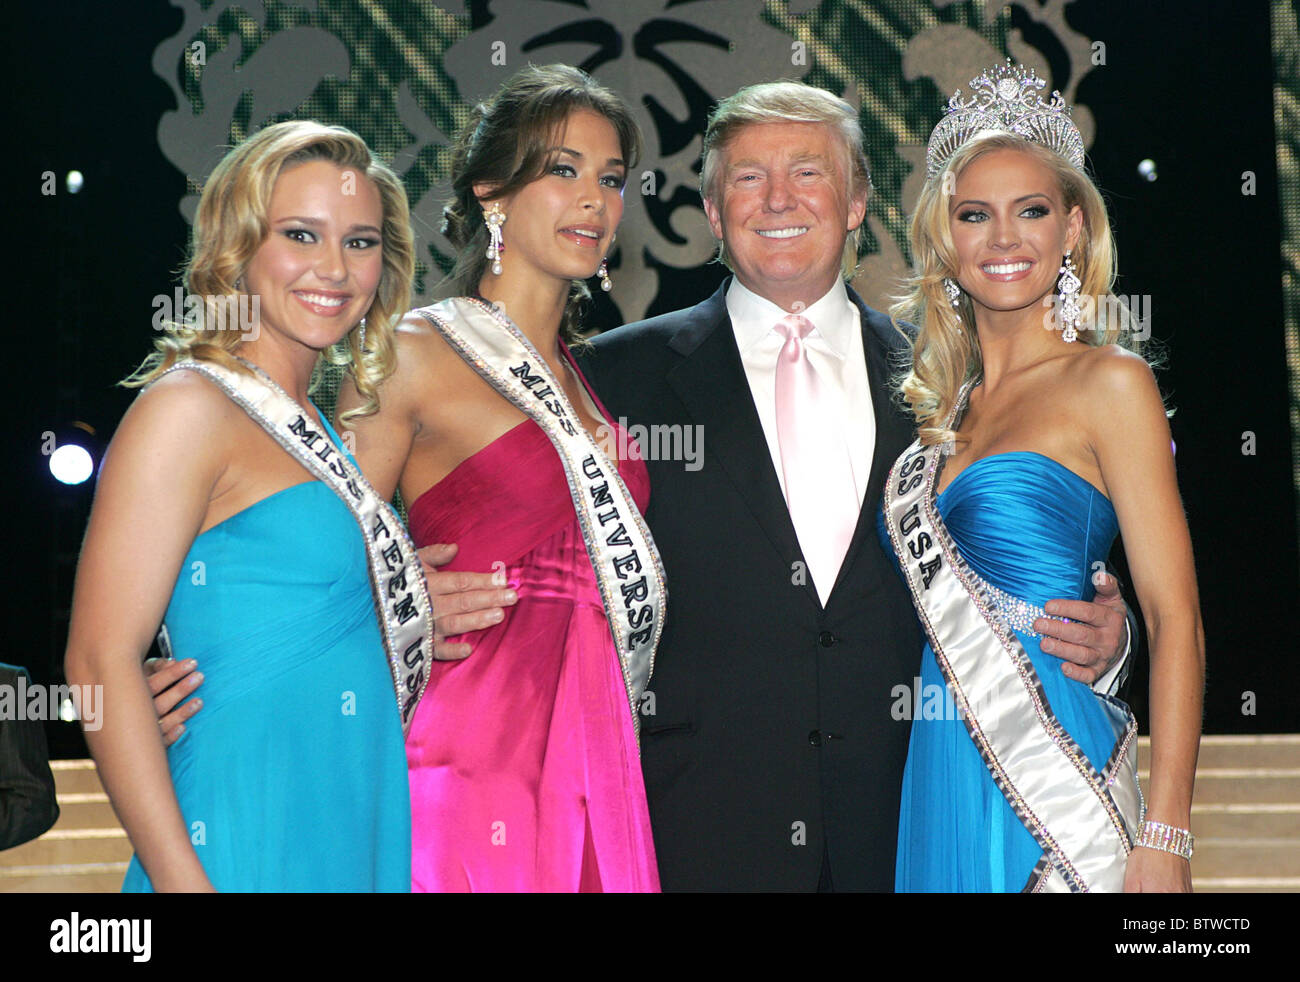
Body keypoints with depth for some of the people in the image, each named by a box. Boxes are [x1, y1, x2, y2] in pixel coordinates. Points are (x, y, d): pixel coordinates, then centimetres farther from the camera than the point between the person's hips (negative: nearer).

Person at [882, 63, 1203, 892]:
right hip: (942, 782, 5)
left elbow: (1175, 617, -9)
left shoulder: (1109, 382, -3)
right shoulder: (943, 405, 14)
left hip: (1053, 777, -5)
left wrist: (1164, 838, -16)